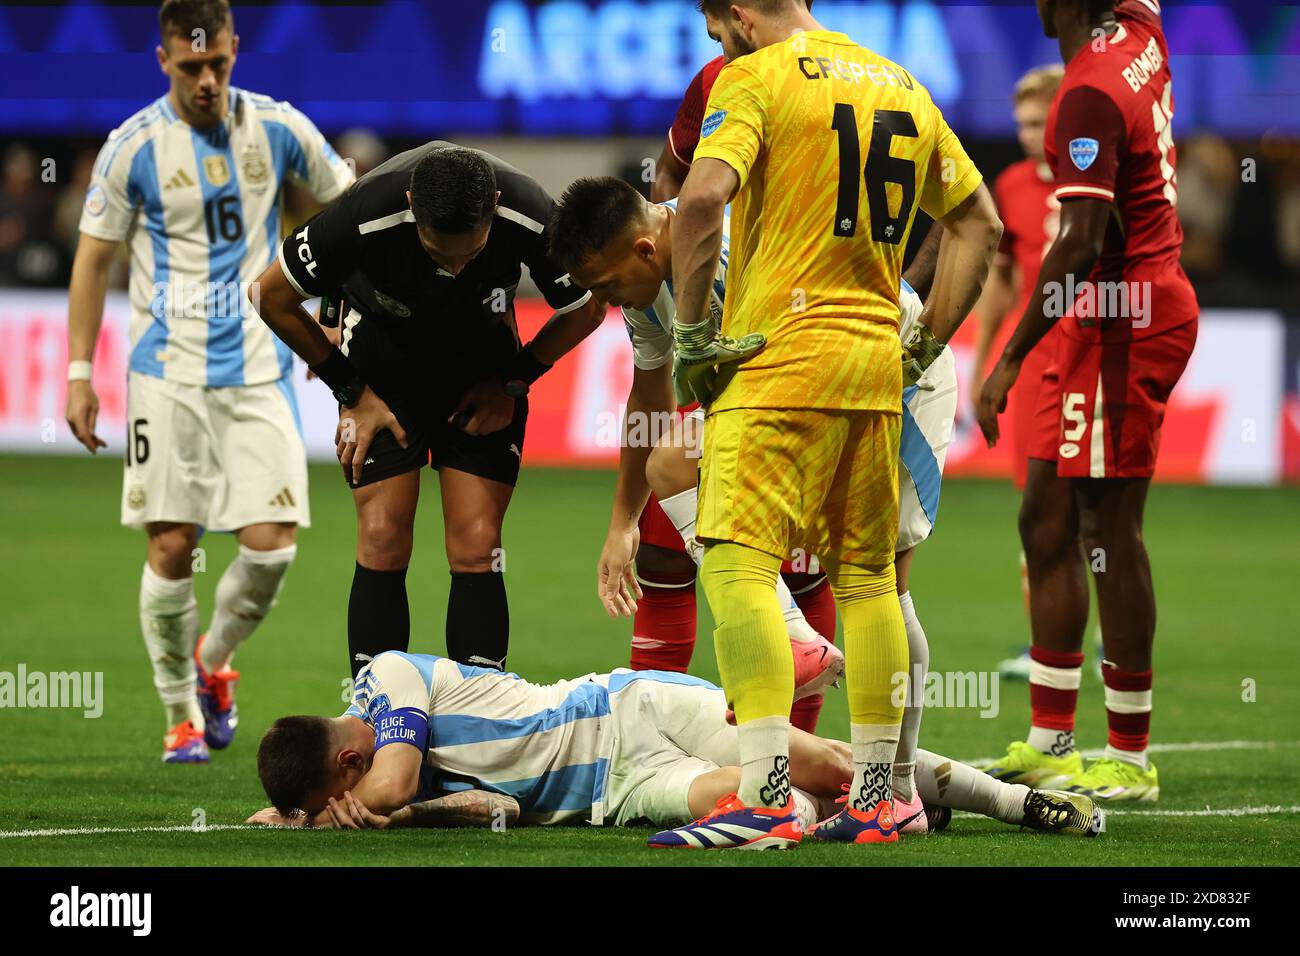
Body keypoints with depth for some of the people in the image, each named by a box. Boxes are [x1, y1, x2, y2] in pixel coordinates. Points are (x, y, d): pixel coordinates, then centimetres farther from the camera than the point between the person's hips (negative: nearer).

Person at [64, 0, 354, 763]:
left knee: (271, 546, -8)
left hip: (260, 371, 1)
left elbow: (346, 200, 16)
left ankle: (214, 660, 21)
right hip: (168, 374, -1)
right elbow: (95, 258, 4)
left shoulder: (278, 129, 1)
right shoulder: (134, 147, -3)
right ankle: (183, 716, 12)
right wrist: (80, 371, 0)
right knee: (171, 548, -5)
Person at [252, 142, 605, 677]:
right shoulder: (366, 216, -33)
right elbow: (275, 297, -13)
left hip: (484, 378, 1)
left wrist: (512, 384, -5)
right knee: (383, 543, -11)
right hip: (383, 362, -1)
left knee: (476, 549, -9)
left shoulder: (531, 219, -30)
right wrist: (351, 390, -8)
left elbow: (584, 311, -7)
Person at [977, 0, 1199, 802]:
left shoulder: (1089, 94, -19)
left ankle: (1131, 760, -2)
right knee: (1048, 520, 13)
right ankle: (1051, 740, 16)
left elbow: (1083, 242, -23)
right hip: (1155, 300, 10)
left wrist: (1012, 360, -20)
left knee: (1109, 529, -6)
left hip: (1123, 325, -10)